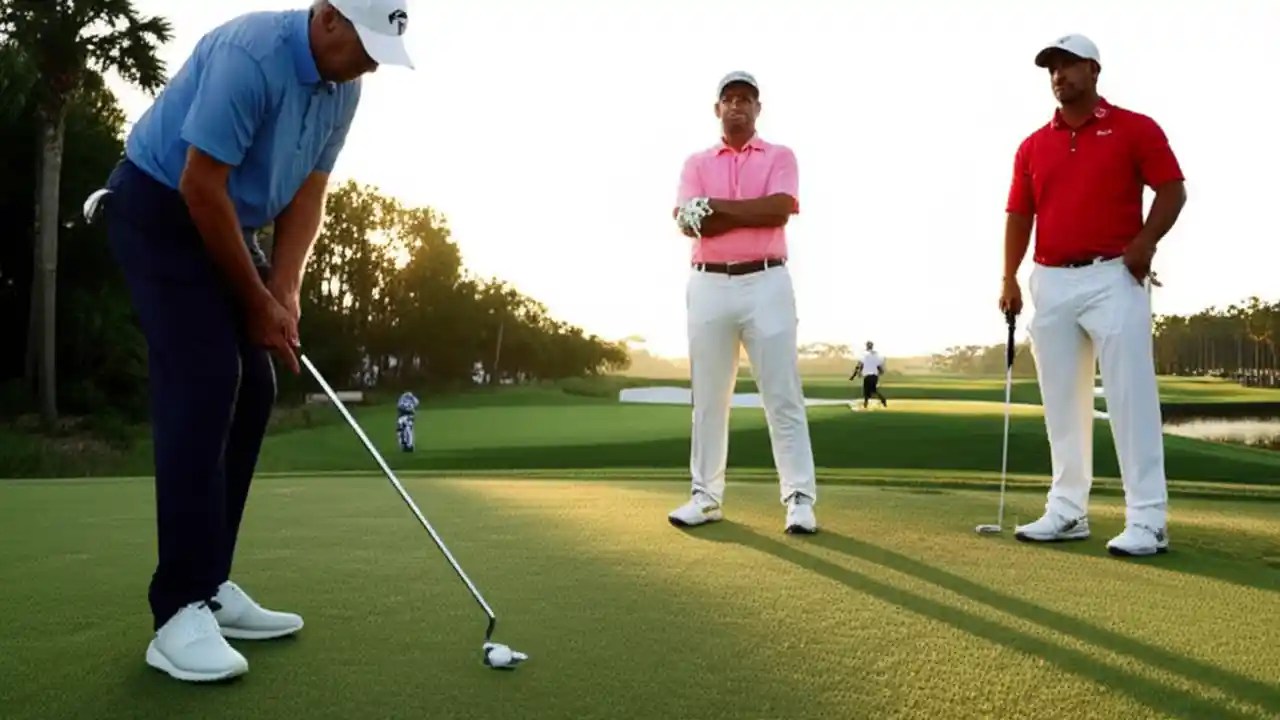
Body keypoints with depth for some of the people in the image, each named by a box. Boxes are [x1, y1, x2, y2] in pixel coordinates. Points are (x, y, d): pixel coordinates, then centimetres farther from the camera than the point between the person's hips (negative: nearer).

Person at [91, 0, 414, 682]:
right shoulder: (250, 55, -26)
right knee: (202, 389, -19)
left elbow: (309, 191, 3)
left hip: (228, 225, 9)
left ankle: (209, 587, 9)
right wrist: (256, 301, -17)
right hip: (159, 211, -8)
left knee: (252, 393, 2)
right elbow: (200, 185, -26)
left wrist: (284, 289, -10)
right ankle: (179, 610, -15)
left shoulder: (343, 87, 1)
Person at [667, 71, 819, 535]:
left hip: (766, 284, -2)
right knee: (708, 396, 6)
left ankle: (799, 498, 0)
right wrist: (754, 212, -8)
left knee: (783, 395, -3)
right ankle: (706, 496, 14)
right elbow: (686, 222, -4)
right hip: (709, 286, 2)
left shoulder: (780, 156, 10)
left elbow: (780, 209, -10)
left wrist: (714, 206, -7)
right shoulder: (697, 163, 14)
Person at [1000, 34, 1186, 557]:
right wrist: (1010, 278, 3)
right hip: (1051, 282, 5)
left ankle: (1147, 519, -2)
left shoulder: (1135, 129, 3)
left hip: (1113, 278, -4)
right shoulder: (1032, 146, 13)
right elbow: (1019, 214, 11)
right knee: (1061, 402, 7)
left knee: (1130, 395, -6)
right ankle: (1067, 510, 15)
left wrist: (1145, 241, -17)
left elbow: (1172, 190, -1)